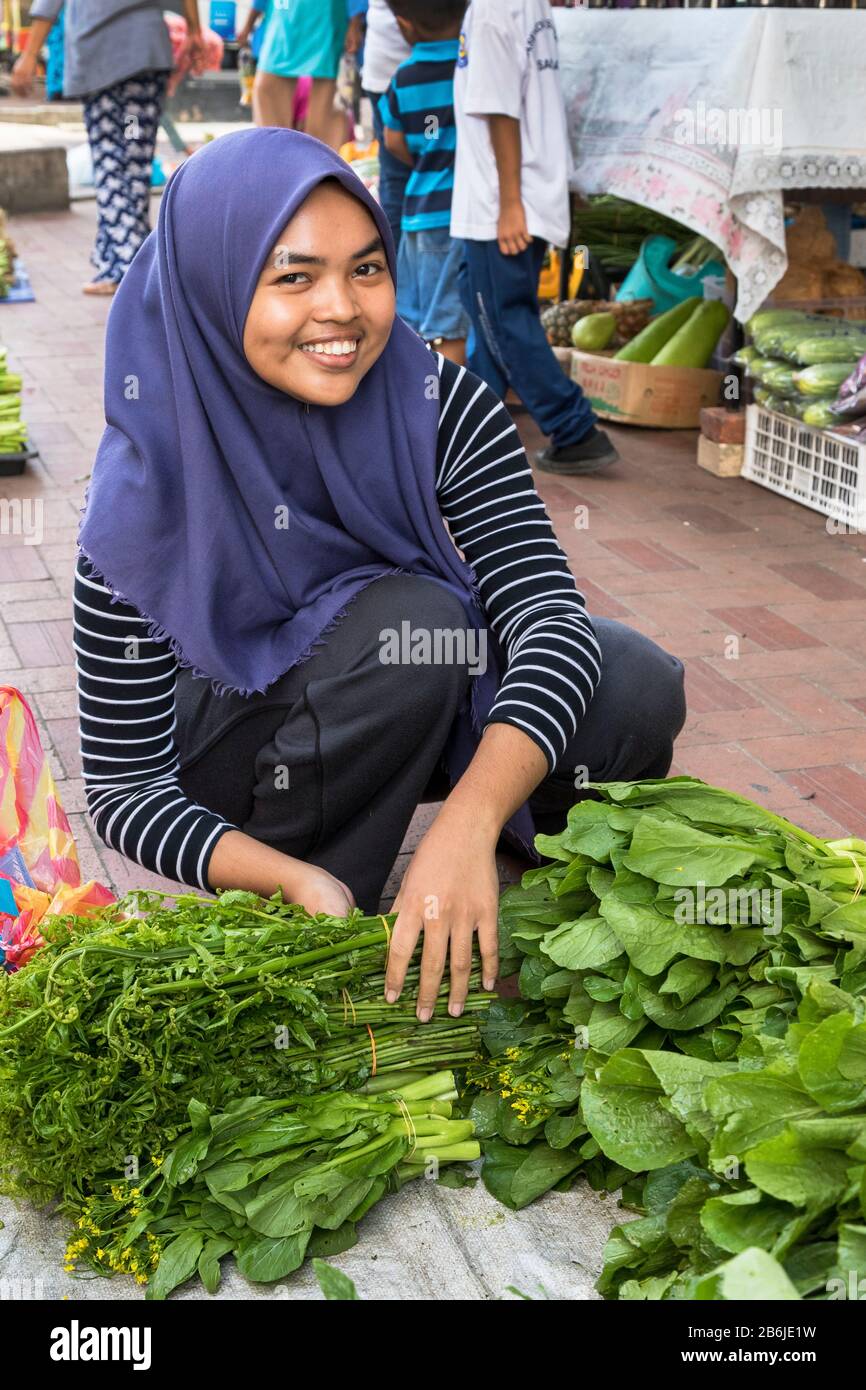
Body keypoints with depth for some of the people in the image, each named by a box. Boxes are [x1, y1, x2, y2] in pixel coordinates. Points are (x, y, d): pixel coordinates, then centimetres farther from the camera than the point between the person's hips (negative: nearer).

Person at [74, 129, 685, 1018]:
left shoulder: (442, 409, -21)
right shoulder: (144, 500, -26)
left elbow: (549, 616, -29)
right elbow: (122, 787, -23)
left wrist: (468, 823, -47)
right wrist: (295, 882, -41)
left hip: (412, 720, 3)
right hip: (231, 751, -3)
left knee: (637, 685, -23)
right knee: (409, 618, -33)